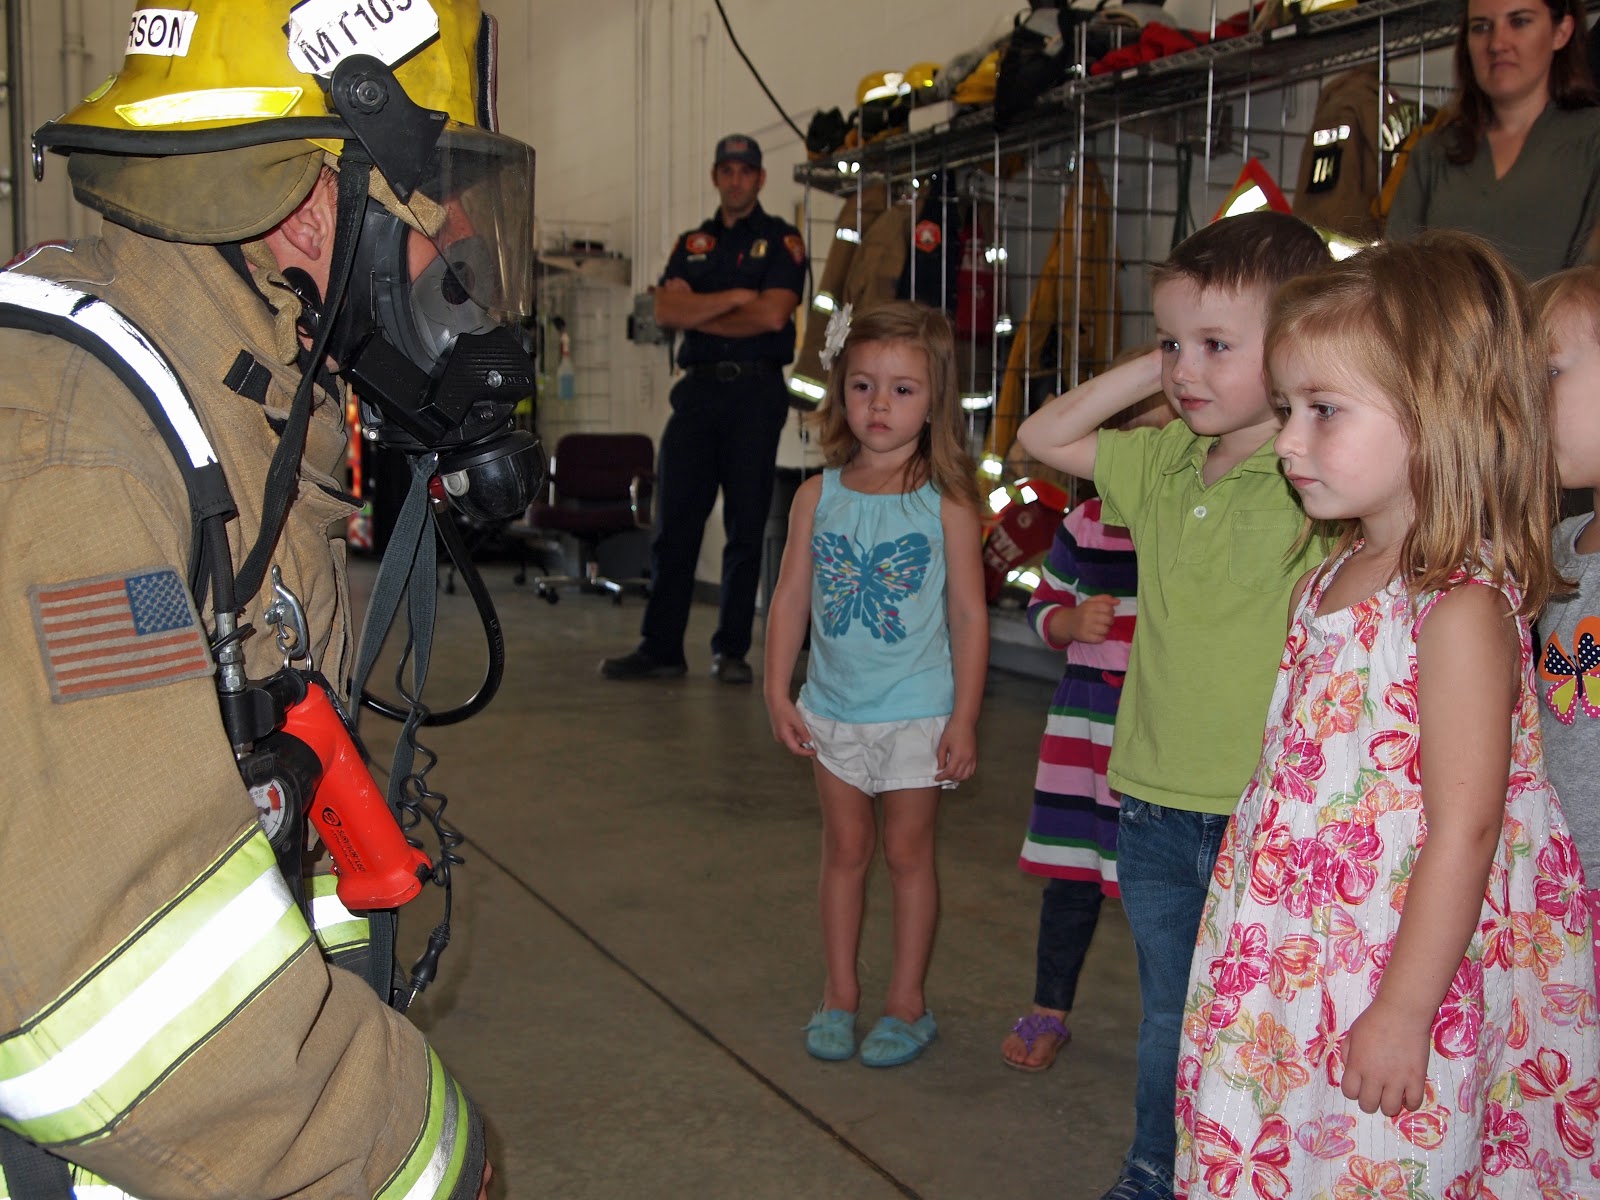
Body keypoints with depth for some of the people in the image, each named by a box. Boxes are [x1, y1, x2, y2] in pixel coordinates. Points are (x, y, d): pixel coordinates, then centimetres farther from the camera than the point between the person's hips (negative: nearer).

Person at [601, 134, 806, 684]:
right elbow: (666, 311, 1)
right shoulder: (693, 243, 16)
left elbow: (773, 314, -11)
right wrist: (734, 297, -8)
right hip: (698, 387, 3)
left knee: (746, 525, 1)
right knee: (675, 521, 0)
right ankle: (660, 647, 5)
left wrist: (699, 313, -3)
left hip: (756, 390, -3)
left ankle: (732, 649, 9)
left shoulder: (781, 240, 5)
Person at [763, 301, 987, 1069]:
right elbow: (791, 597, 3)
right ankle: (839, 992, 27)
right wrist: (777, 692, -1)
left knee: (908, 852, 8)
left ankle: (906, 1002, 23)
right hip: (835, 708, 3)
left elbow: (970, 614, -7)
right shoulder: (818, 496, -1)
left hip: (918, 711, -2)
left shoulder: (945, 503, -9)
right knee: (844, 849, 13)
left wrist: (964, 719, -8)